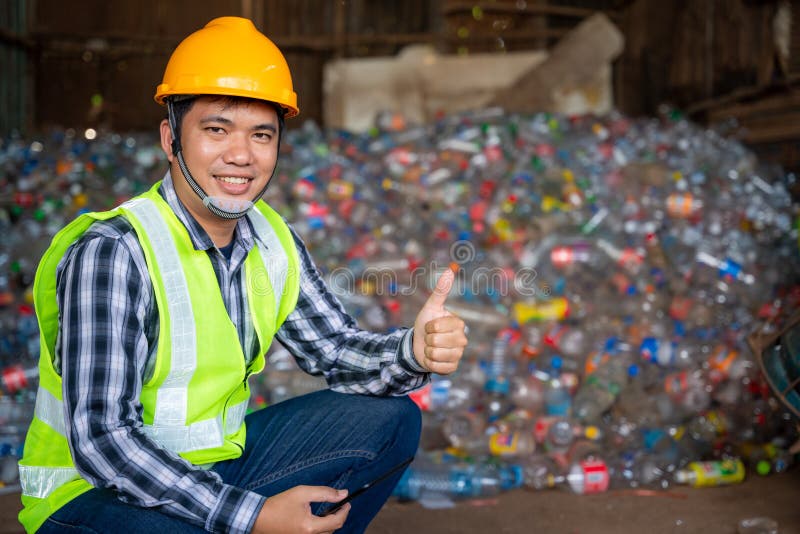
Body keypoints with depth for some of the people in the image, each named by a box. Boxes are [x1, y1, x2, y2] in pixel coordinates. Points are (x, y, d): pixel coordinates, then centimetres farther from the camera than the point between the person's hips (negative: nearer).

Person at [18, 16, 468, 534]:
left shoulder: (273, 241, -1)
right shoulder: (112, 253, -24)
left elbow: (338, 351, 1)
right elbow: (100, 440, -27)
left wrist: (414, 351, -22)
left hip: (217, 464, 7)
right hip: (91, 492, -7)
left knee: (391, 418, 0)